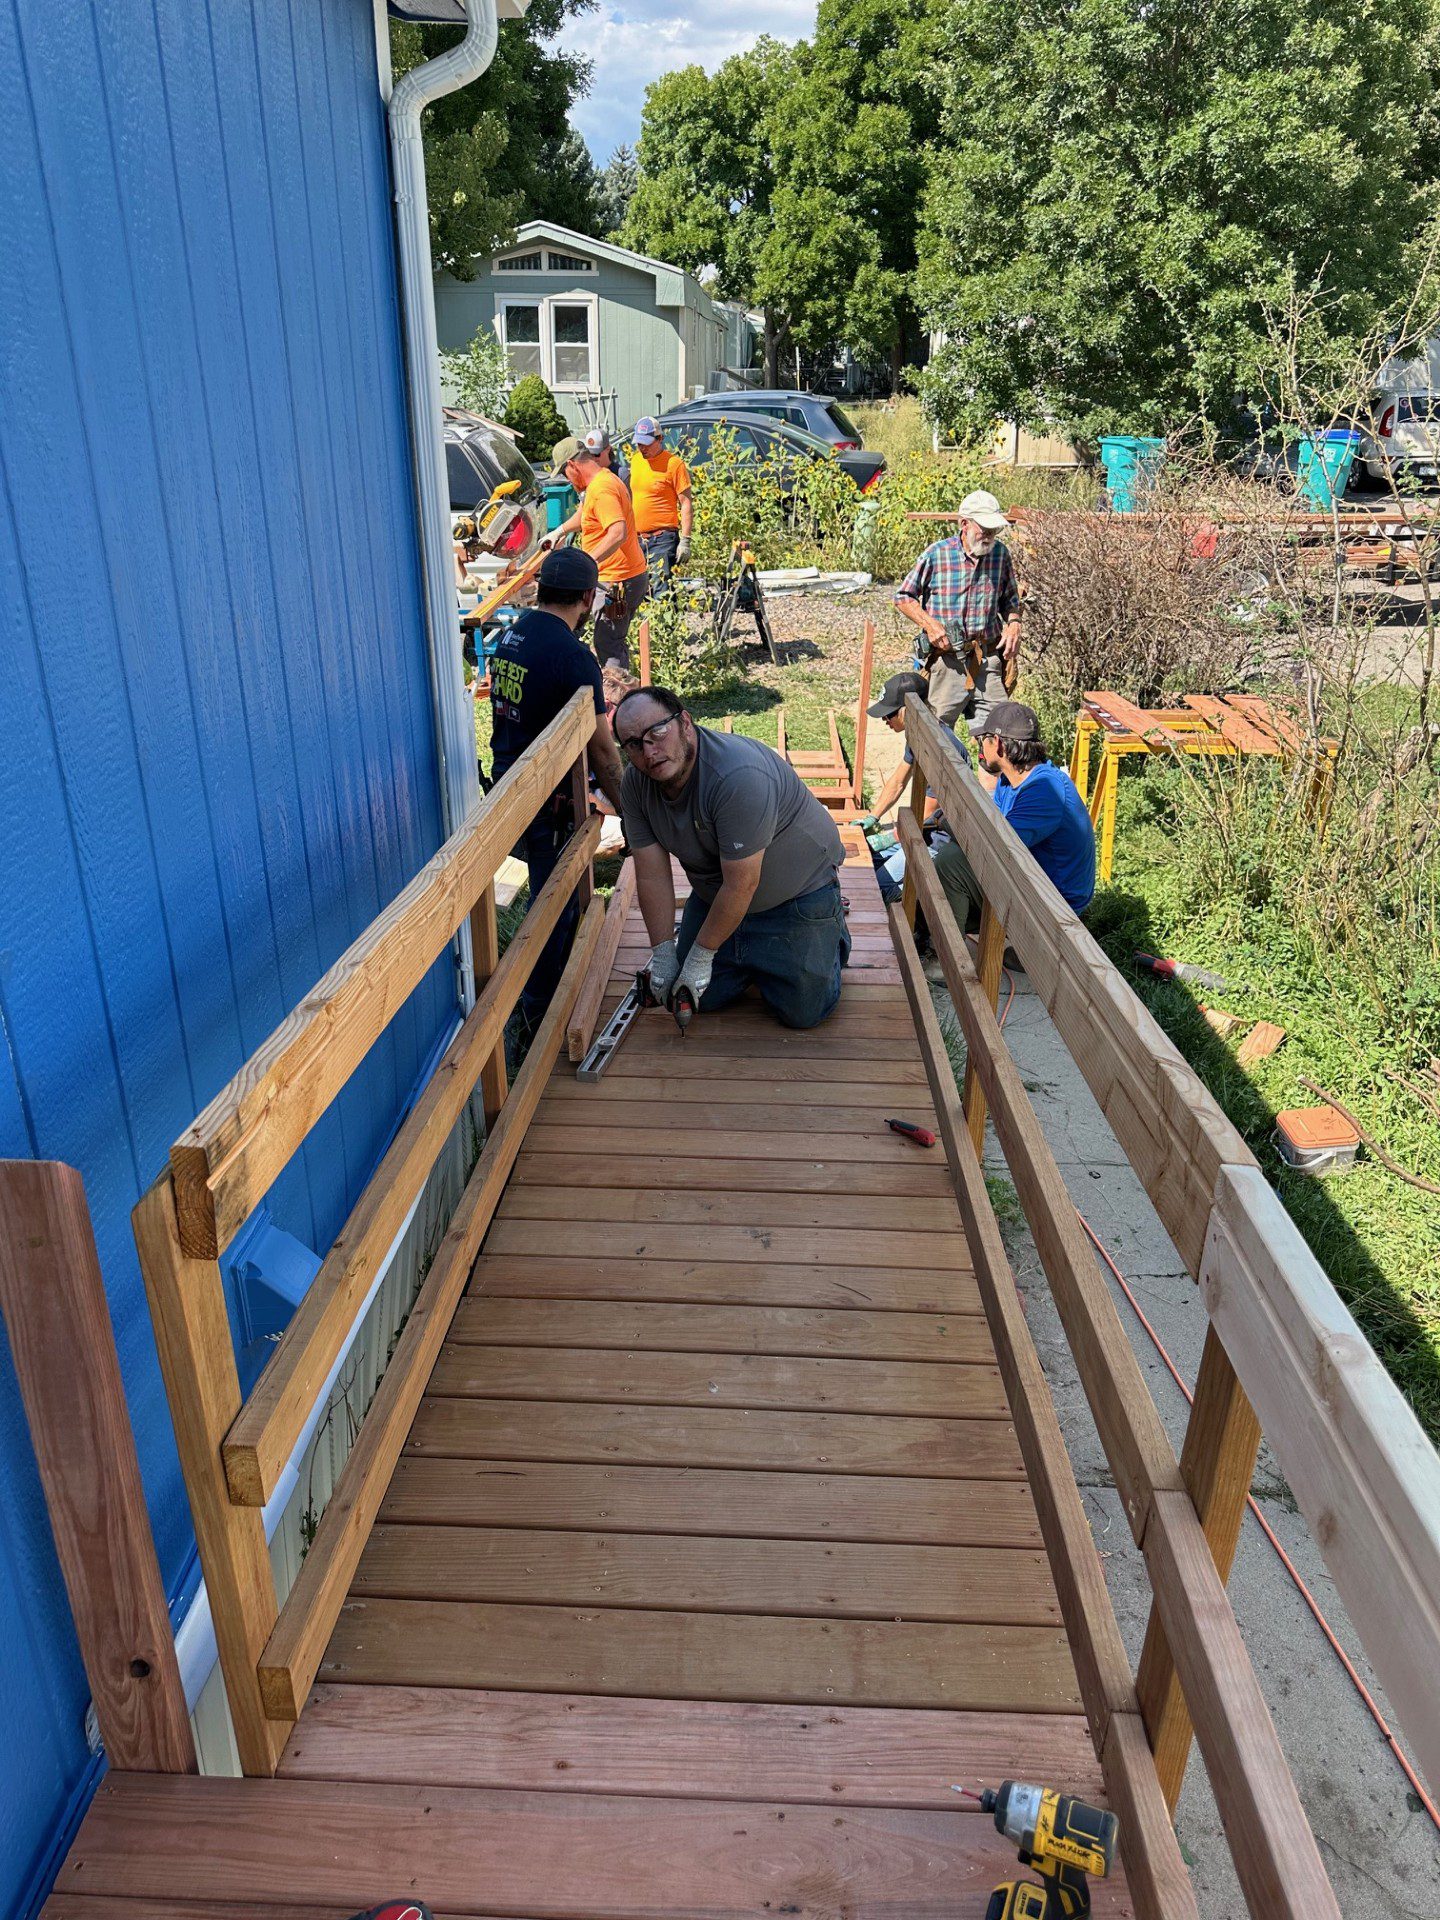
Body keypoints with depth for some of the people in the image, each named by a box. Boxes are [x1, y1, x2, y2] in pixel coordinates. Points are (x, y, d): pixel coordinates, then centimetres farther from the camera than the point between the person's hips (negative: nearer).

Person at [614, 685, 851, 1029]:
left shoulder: (739, 777, -37)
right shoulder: (635, 782, -14)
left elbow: (740, 887, -31)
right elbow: (652, 875, -11)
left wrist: (701, 955, -22)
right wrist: (664, 952, -13)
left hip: (799, 884, -6)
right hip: (713, 895, 6)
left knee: (803, 1011, -5)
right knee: (702, 998, 5)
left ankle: (831, 934, 23)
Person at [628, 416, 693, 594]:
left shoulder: (674, 464, -8)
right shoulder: (636, 460, 13)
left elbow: (686, 504, -9)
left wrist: (685, 541, -15)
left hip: (663, 539, -7)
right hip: (637, 538, 7)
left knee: (661, 594, -13)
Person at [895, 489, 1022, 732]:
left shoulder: (1001, 553, 6)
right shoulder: (936, 554, -5)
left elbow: (1010, 598, 20)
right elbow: (903, 597, 3)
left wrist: (1014, 623, 0)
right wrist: (929, 623, -11)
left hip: (990, 659, 3)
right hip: (948, 658, -3)